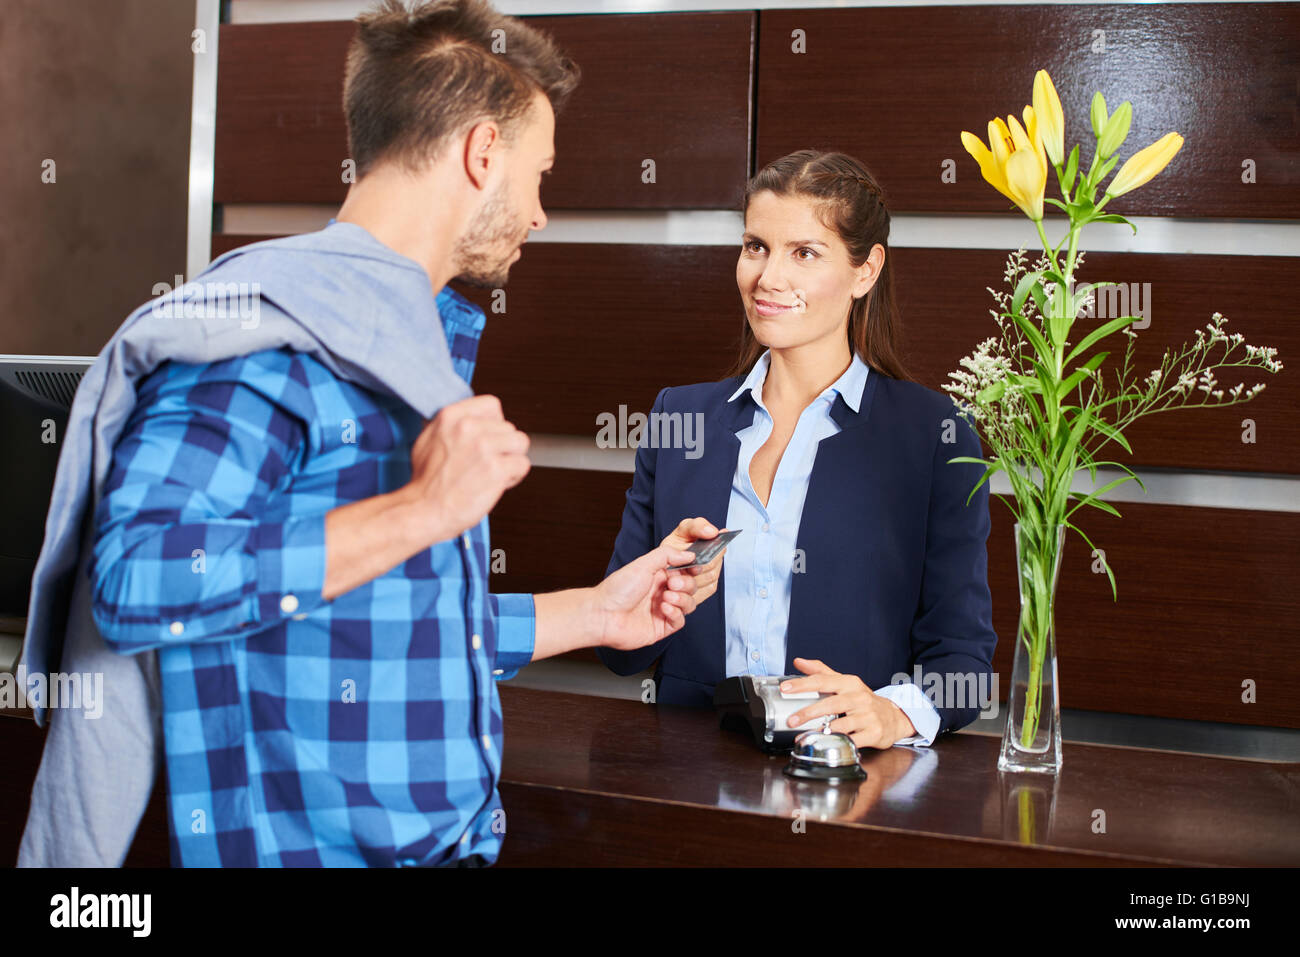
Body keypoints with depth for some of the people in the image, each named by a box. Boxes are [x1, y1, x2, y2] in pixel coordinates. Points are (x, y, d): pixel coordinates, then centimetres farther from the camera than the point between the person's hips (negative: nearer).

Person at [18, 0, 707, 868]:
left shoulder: (428, 342, 13)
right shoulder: (265, 328, -15)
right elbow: (134, 582, -29)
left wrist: (591, 614, 22)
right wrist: (422, 510, -26)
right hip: (307, 841, -8)